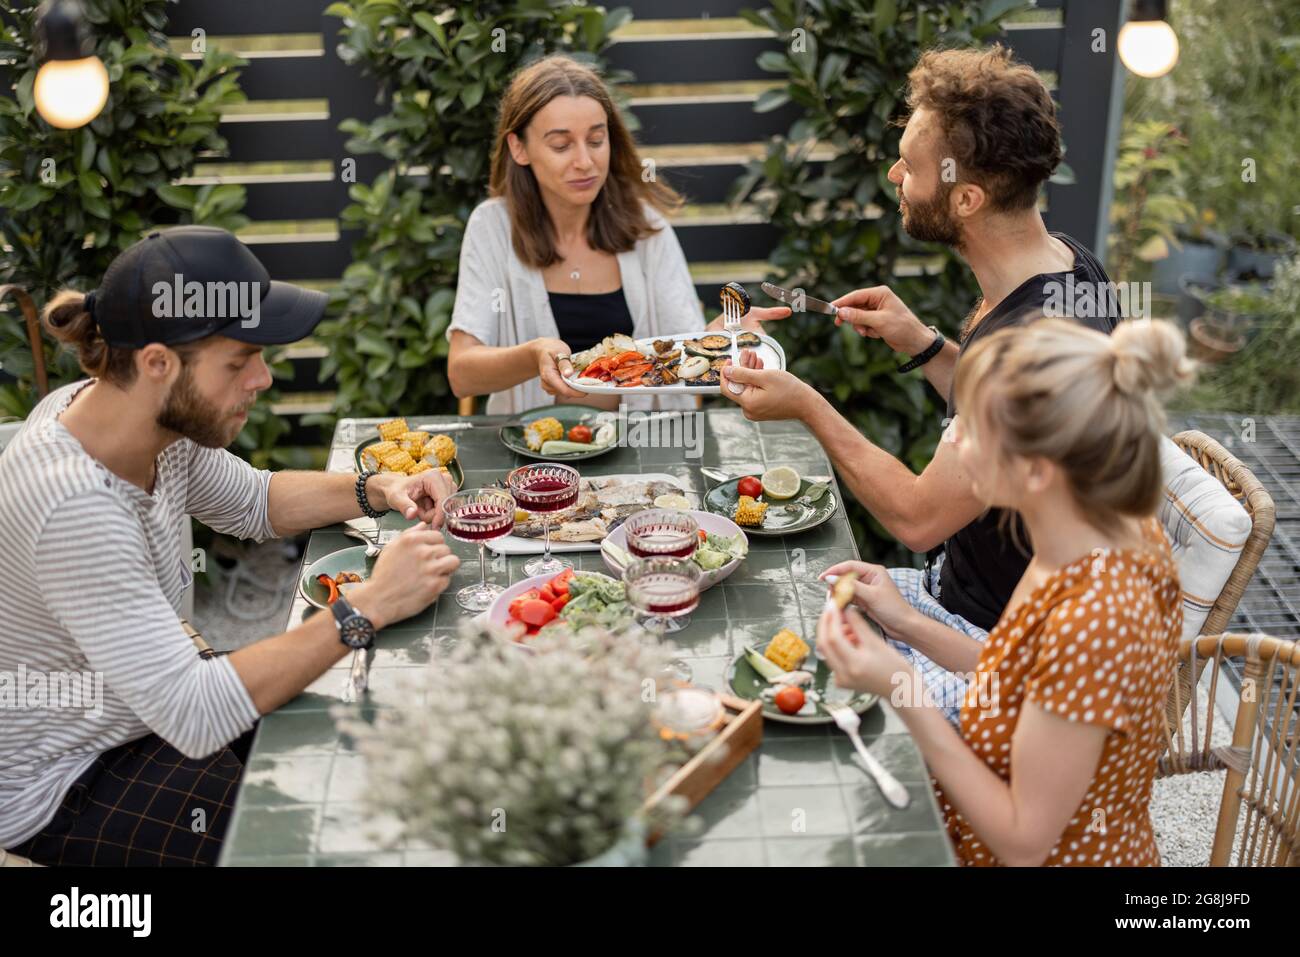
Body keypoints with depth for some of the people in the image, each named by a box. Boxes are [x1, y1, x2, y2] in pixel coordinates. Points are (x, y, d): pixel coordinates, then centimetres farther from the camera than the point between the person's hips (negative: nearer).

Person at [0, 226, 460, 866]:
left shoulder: (160, 417, -9)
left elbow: (253, 501, 11)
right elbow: (194, 718, -36)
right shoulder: (74, 505, -35)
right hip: (61, 790, -8)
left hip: (151, 708, 8)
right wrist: (368, 608, -35)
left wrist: (377, 491, -6)